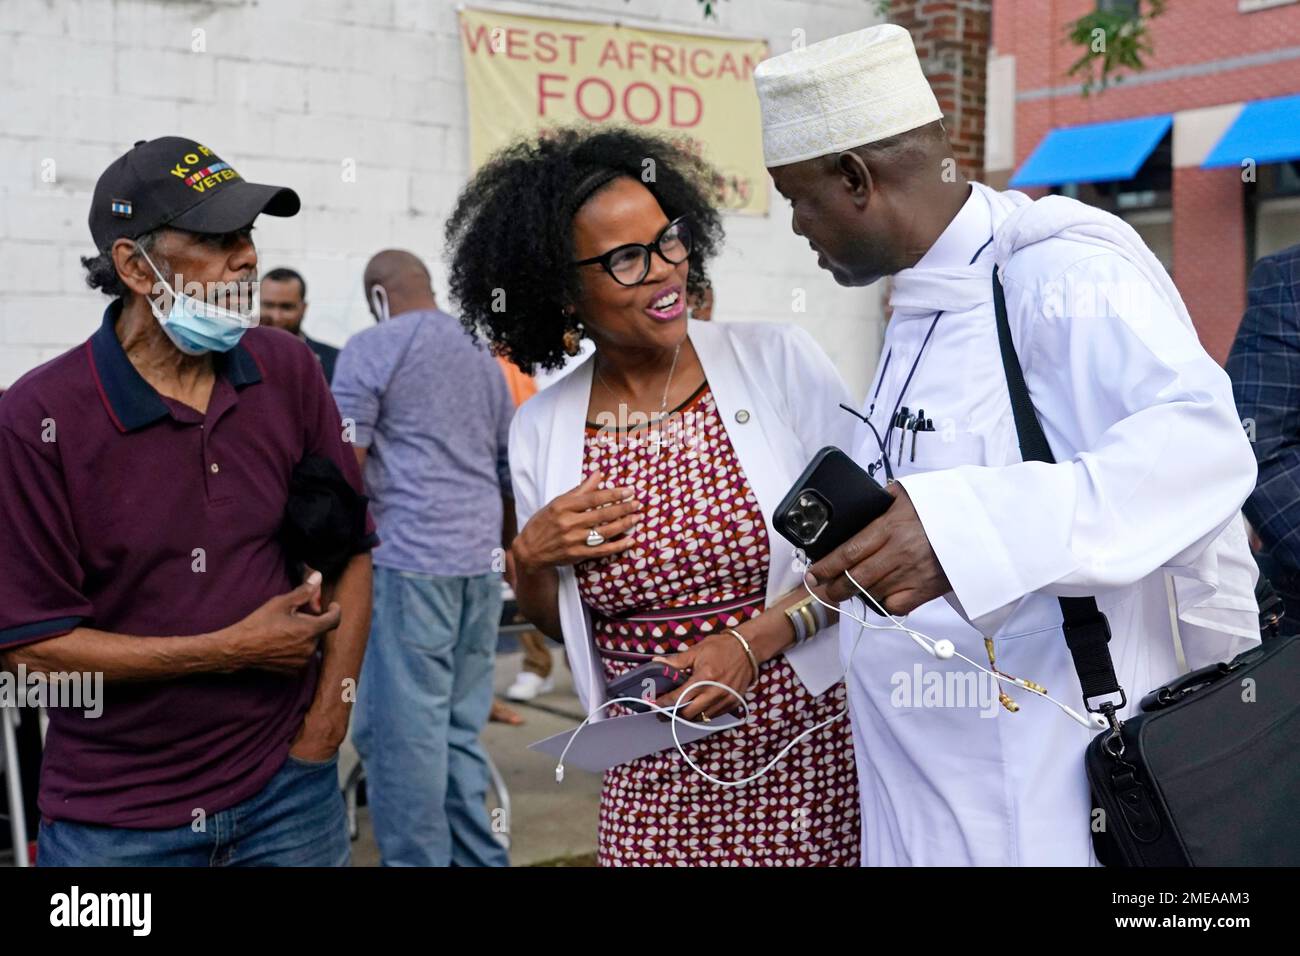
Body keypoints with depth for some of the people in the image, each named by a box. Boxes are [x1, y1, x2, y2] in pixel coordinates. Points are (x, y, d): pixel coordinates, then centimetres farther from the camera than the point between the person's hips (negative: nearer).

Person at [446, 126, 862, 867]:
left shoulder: (779, 359, -8)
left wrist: (753, 641, -16)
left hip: (820, 746, -1)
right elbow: (562, 626, 10)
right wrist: (530, 564, -10)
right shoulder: (540, 431, -1)